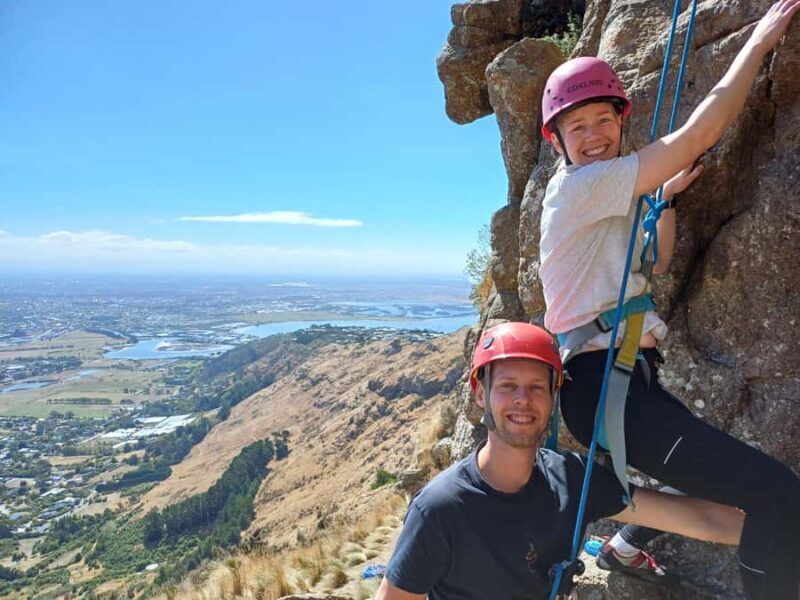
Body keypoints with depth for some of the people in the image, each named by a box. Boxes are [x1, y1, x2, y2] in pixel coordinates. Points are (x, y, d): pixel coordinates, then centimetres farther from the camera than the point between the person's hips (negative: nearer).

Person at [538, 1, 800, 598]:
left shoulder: (608, 199, 19)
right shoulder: (576, 187, -11)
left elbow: (655, 267, 27)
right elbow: (700, 132, -11)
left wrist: (669, 197, 18)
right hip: (602, 382, -10)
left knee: (709, 471, 31)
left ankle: (626, 544, 43)